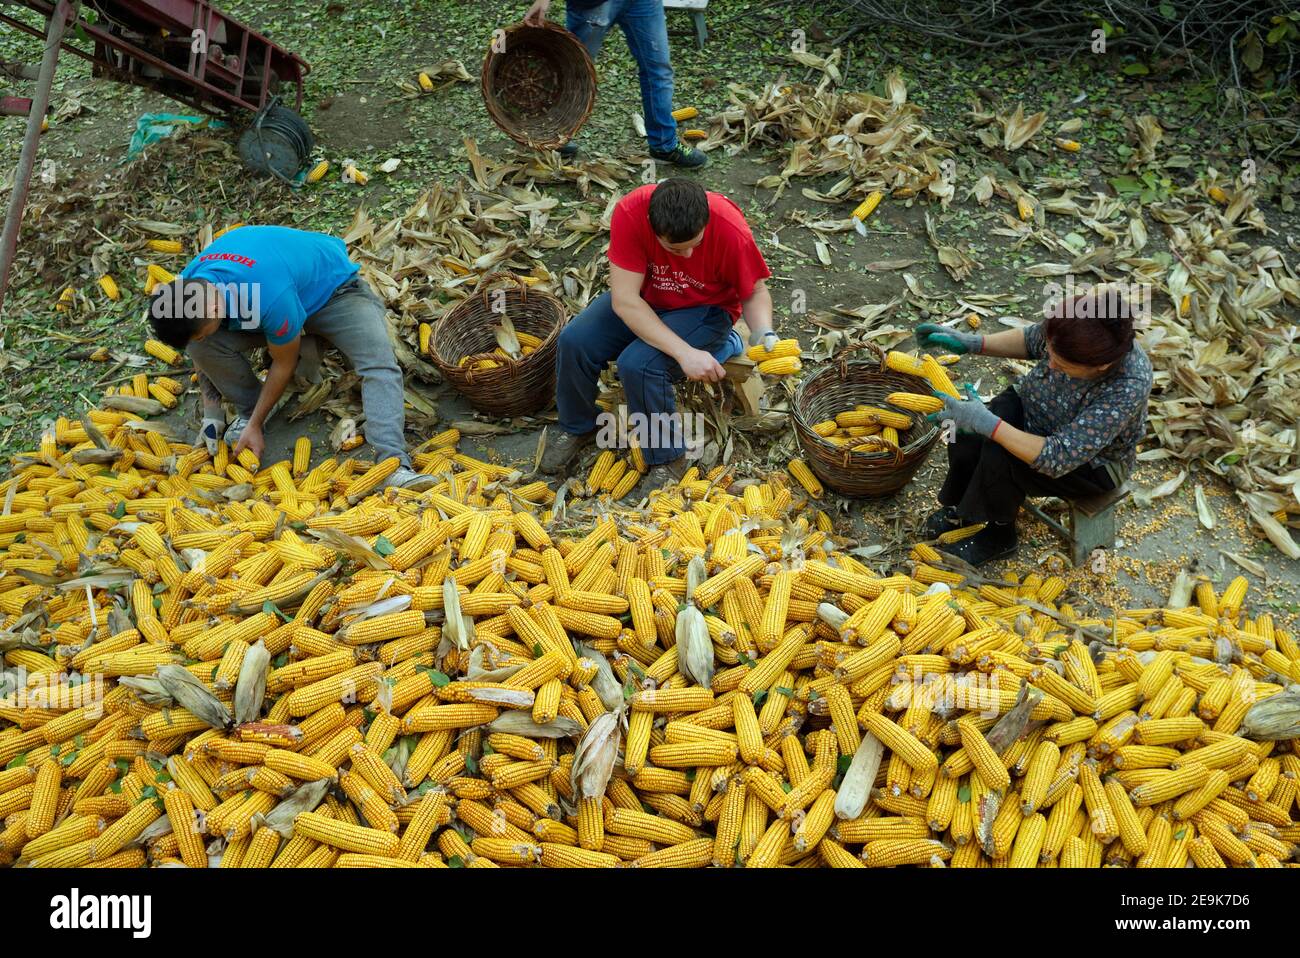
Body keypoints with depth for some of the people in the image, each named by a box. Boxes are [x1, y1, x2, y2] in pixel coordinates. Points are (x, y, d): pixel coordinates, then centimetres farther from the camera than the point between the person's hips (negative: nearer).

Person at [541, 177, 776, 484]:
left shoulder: (731, 231, -30)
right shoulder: (629, 213, -29)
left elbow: (754, 291, -11)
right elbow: (624, 298, -30)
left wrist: (763, 332, -32)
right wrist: (683, 352, -38)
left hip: (705, 309, -3)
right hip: (643, 297, 3)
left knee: (638, 365, -29)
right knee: (574, 341, -19)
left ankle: (666, 456, -5)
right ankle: (577, 427, 10)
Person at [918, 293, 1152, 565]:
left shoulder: (1128, 388, -40)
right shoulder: (1064, 326, -25)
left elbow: (1057, 459, -39)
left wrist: (989, 424, -42)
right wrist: (972, 343, -13)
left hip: (1092, 463, -5)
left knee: (998, 459, -29)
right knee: (966, 444, -22)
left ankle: (999, 535, 1)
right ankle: (961, 506, 11)